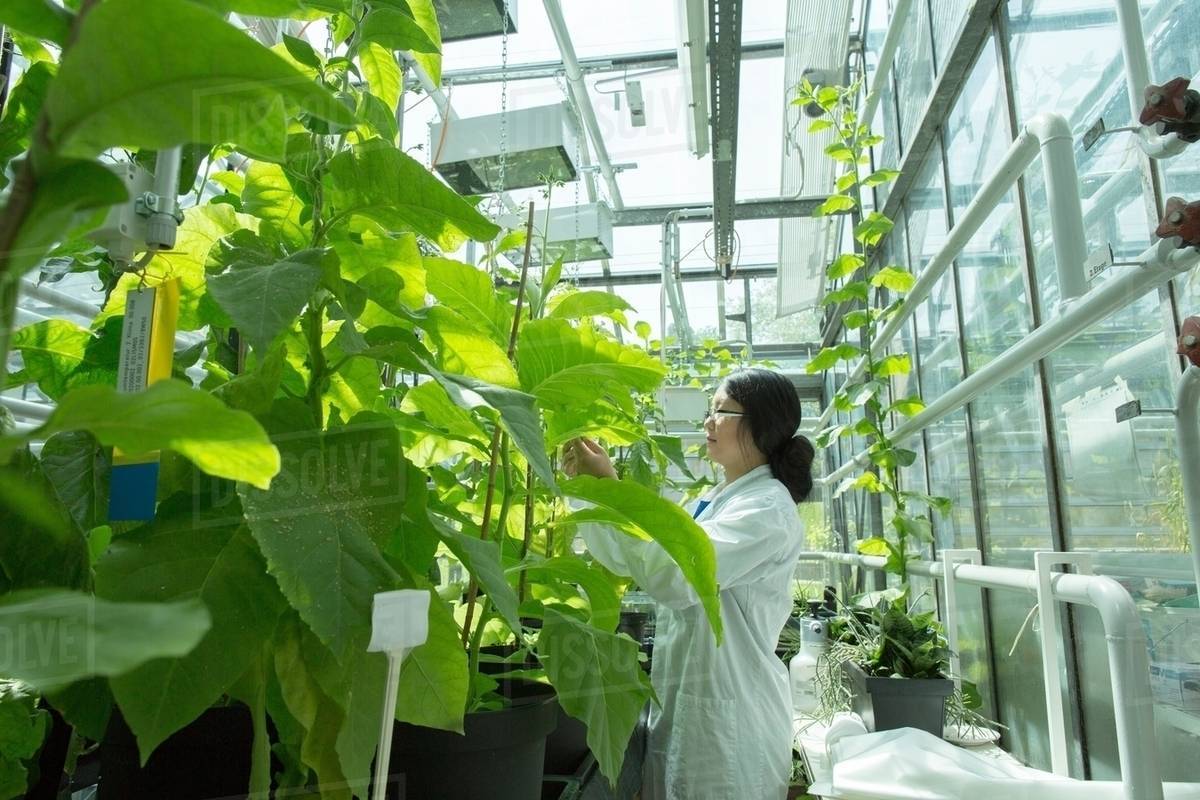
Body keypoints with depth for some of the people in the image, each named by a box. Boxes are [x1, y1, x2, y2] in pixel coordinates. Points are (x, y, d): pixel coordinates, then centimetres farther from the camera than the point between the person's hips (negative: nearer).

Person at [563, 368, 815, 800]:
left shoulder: (769, 508, -17)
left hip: (730, 714, -8)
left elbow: (676, 576, -30)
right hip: (682, 703, 8)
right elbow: (630, 560, 12)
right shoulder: (714, 502, 11)